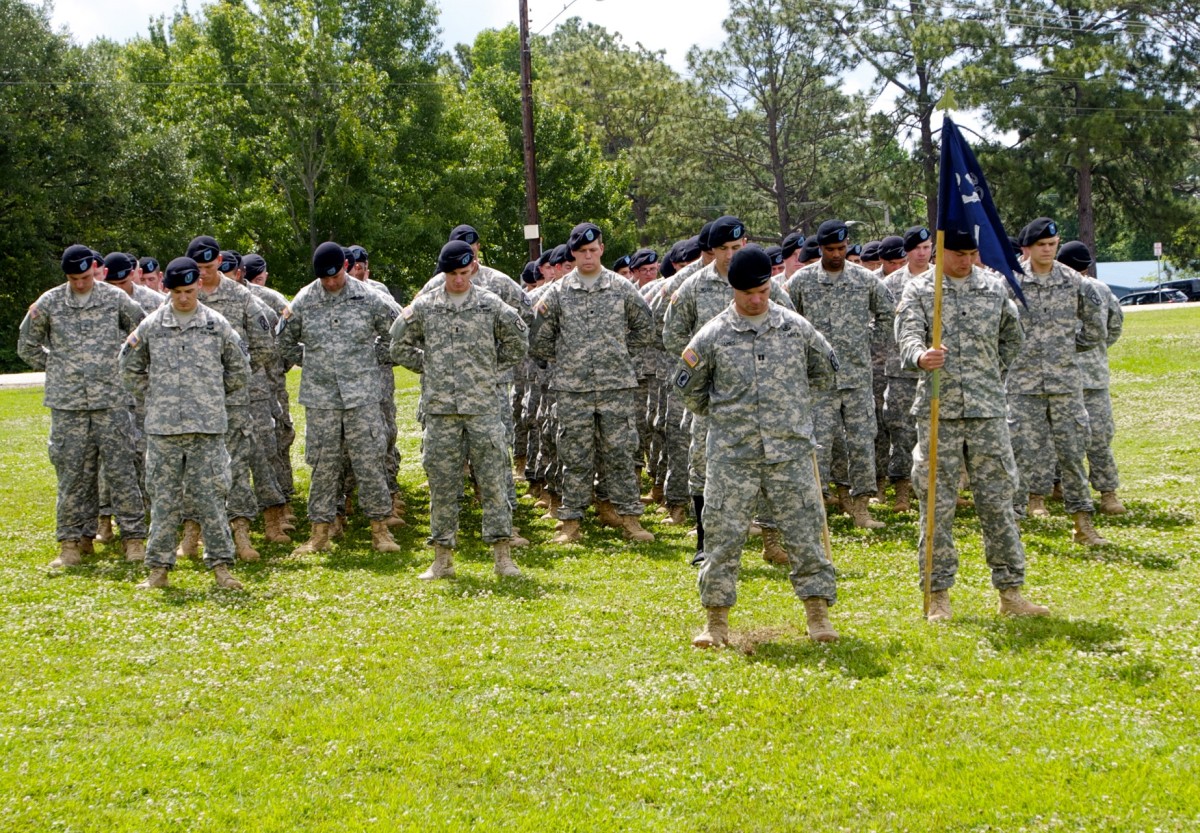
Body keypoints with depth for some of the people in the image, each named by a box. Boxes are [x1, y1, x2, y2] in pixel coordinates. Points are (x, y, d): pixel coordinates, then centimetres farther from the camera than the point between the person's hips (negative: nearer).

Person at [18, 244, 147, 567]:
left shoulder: (115, 298, 1)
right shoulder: (49, 303, 2)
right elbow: (27, 346, 14)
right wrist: (57, 369, 10)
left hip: (112, 399, -1)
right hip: (67, 403, 1)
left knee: (121, 469, 0)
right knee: (72, 472, 4)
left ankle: (133, 536, 6)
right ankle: (73, 539, 12)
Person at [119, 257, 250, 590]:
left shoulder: (217, 324, 3)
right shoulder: (151, 326, 4)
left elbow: (239, 369, 13)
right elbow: (130, 368, 16)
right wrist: (152, 399, 11)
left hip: (207, 425, -1)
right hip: (163, 425, 1)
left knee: (210, 494, 0)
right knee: (164, 497, 4)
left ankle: (220, 565, 7)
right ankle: (158, 568, 10)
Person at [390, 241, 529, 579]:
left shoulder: (491, 304, 2)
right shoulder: (424, 307, 5)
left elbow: (518, 342, 11)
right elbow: (400, 346, 15)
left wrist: (492, 369, 8)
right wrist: (428, 368, 9)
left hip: (483, 407, -1)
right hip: (440, 408, 1)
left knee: (492, 479, -2)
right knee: (442, 484, 4)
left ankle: (502, 556, 2)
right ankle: (443, 559, 10)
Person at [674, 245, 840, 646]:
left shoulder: (796, 327, 4)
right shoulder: (712, 335, 0)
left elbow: (825, 369, 20)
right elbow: (690, 388, 11)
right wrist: (722, 417, 5)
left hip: (790, 451, 1)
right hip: (732, 455, -1)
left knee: (805, 533, 1)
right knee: (723, 535, 0)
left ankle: (818, 614, 11)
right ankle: (717, 620, 10)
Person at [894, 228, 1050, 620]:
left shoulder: (995, 286, 9)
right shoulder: (918, 289, 1)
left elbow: (1013, 337, 23)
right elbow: (908, 335, -15)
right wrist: (921, 357, -36)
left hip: (987, 410, 2)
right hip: (937, 410, -2)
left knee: (998, 499, 4)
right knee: (937, 503, 1)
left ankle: (1011, 591, 10)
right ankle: (939, 594, 9)